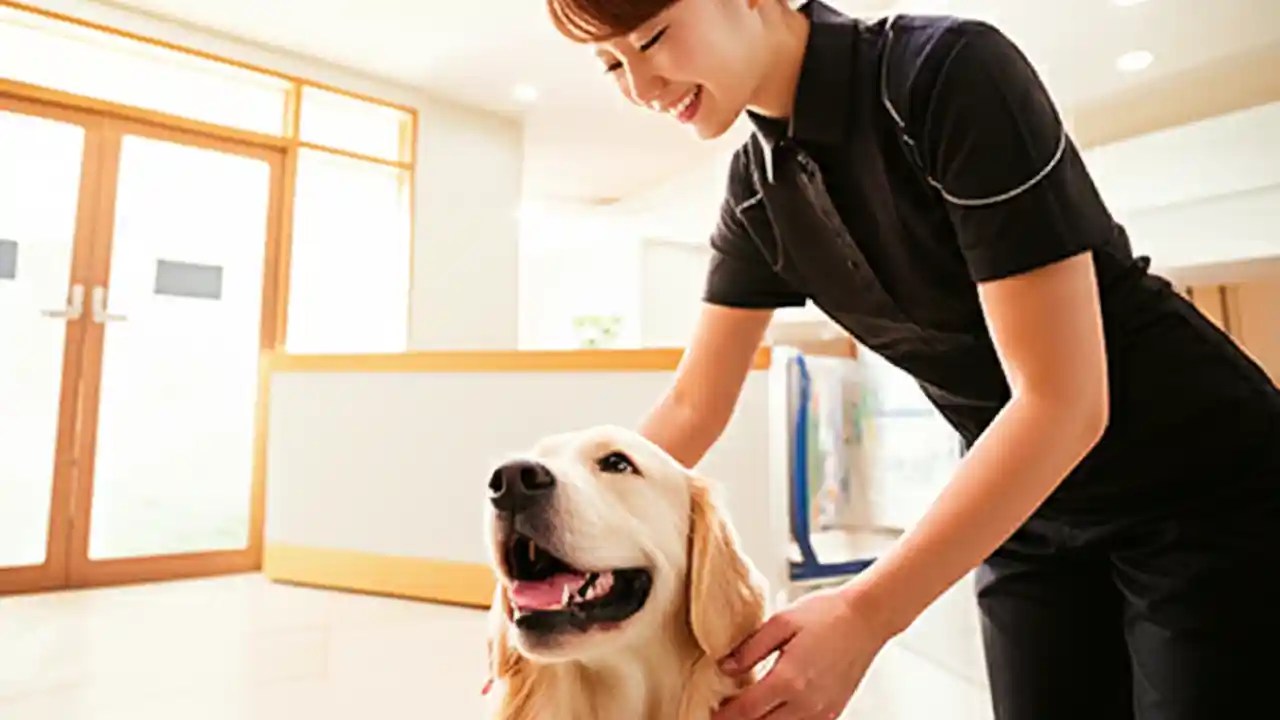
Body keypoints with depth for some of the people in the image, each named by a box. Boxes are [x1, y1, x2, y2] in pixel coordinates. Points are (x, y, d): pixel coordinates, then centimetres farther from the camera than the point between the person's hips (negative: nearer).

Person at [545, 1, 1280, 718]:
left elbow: (1065, 398, -27)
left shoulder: (956, 73, -24)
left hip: (1203, 492, -4)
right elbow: (691, 407, -1)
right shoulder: (758, 188, -4)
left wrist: (865, 613, -30)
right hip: (1031, 512, 5)